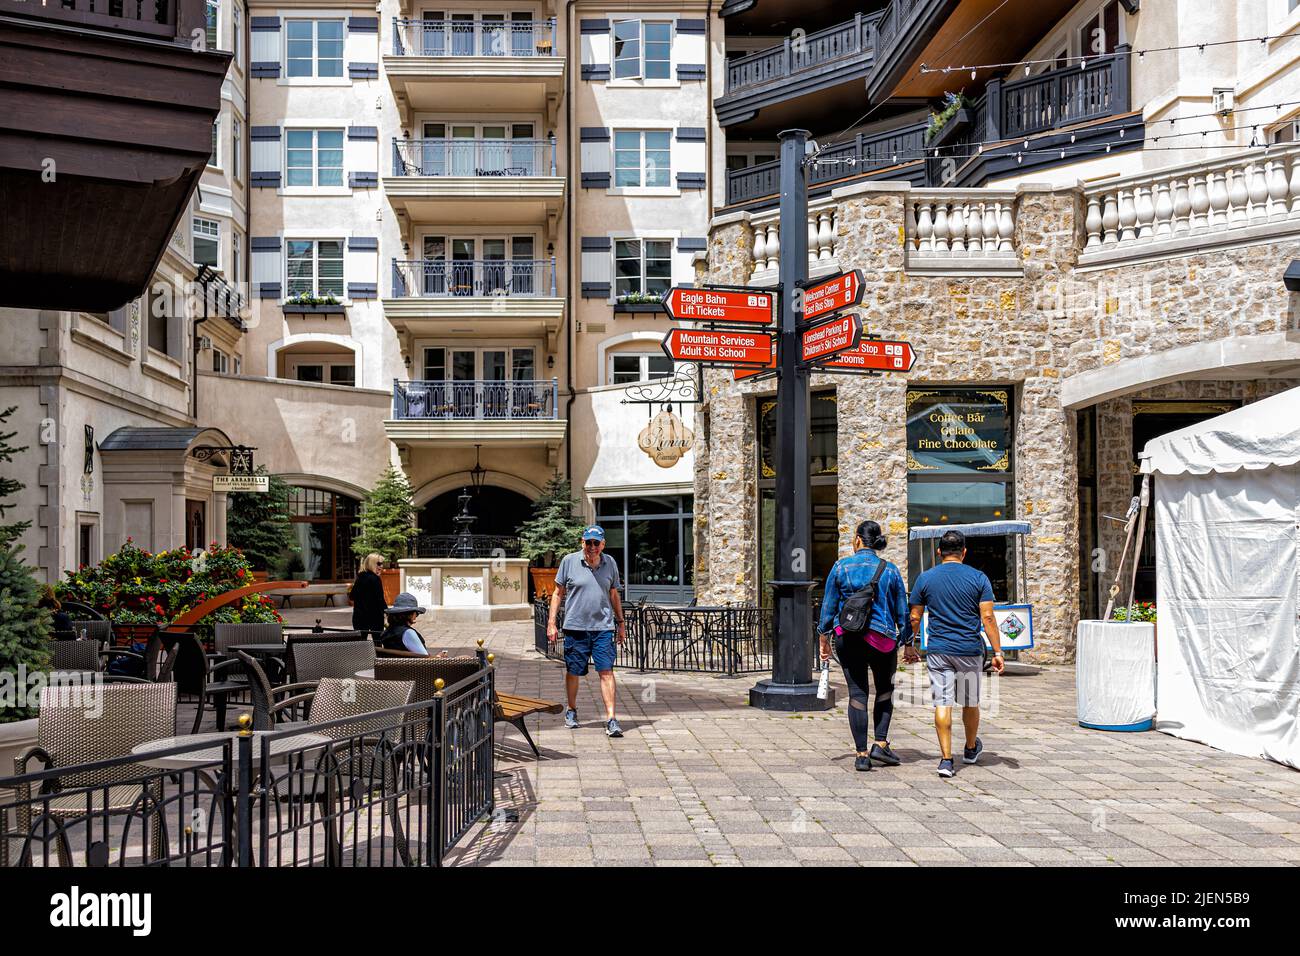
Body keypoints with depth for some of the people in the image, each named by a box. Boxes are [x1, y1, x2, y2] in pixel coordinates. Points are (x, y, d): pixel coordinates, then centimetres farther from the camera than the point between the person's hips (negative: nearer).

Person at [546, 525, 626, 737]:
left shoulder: (610, 563, 6)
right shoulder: (569, 561, -1)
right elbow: (558, 593, 6)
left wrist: (620, 623, 19)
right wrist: (551, 623, 1)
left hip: (603, 627, 1)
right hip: (575, 626, -1)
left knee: (606, 671, -7)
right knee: (573, 671, 10)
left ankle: (611, 720, -8)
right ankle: (571, 711, 32)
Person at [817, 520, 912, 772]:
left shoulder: (841, 567, -1)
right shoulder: (890, 570, 0)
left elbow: (828, 605, 2)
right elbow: (902, 610, 5)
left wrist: (824, 637, 11)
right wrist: (908, 642, 13)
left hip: (847, 637, 0)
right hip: (881, 638, 0)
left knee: (857, 693, 3)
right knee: (885, 689, 19)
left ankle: (862, 754, 3)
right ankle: (880, 744, 10)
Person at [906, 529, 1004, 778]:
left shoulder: (925, 578, 1)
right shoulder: (978, 578, -2)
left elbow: (914, 618, 4)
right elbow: (988, 618, -6)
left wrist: (909, 647, 16)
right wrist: (997, 651, -3)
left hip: (938, 651, 0)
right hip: (970, 650, 0)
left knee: (942, 703, -1)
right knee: (970, 702, 17)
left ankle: (946, 759, -6)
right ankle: (971, 748, 37)